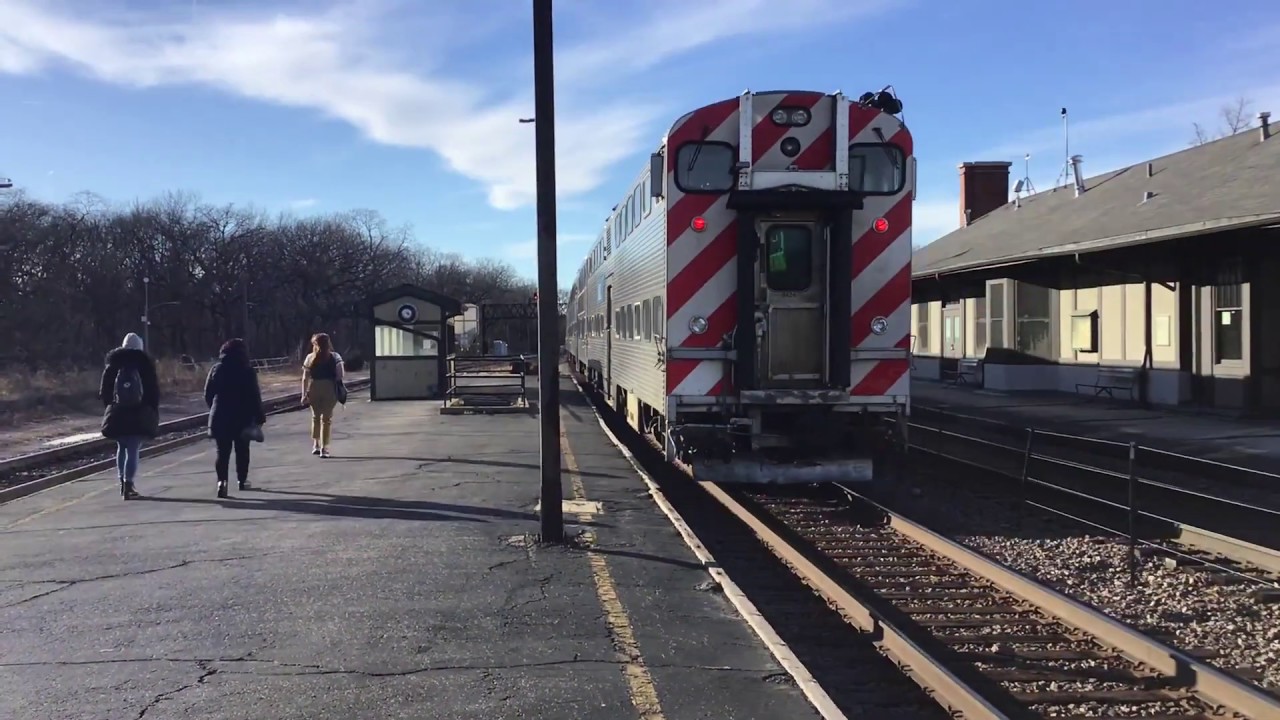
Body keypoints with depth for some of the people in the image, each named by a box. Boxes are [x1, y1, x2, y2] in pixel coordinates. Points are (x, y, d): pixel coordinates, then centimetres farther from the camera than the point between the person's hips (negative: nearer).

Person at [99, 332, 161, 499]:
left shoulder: (112, 366, 3)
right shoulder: (145, 365, -2)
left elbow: (104, 392, 5)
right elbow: (154, 392, -1)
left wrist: (109, 410, 13)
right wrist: (154, 415, 5)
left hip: (117, 416, 2)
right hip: (140, 416, -2)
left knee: (121, 448, 18)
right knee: (133, 450, -3)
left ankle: (123, 482, 21)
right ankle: (128, 485, -9)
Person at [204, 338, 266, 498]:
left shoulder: (216, 369, 3)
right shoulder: (248, 370, -7)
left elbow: (208, 394, 6)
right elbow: (255, 396, -9)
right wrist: (259, 416, -3)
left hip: (220, 417, 2)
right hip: (243, 417, -2)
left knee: (223, 451, 0)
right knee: (242, 450, 13)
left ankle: (222, 480, -17)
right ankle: (242, 480, 20)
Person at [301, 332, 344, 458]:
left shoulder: (310, 358, 2)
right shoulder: (335, 357, -1)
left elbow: (305, 378, -1)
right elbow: (340, 375, -8)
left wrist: (304, 394, 2)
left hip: (313, 389, 2)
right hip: (329, 389, -1)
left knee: (316, 417, 20)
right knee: (327, 418, 5)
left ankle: (315, 445, 22)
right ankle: (324, 448, 1)